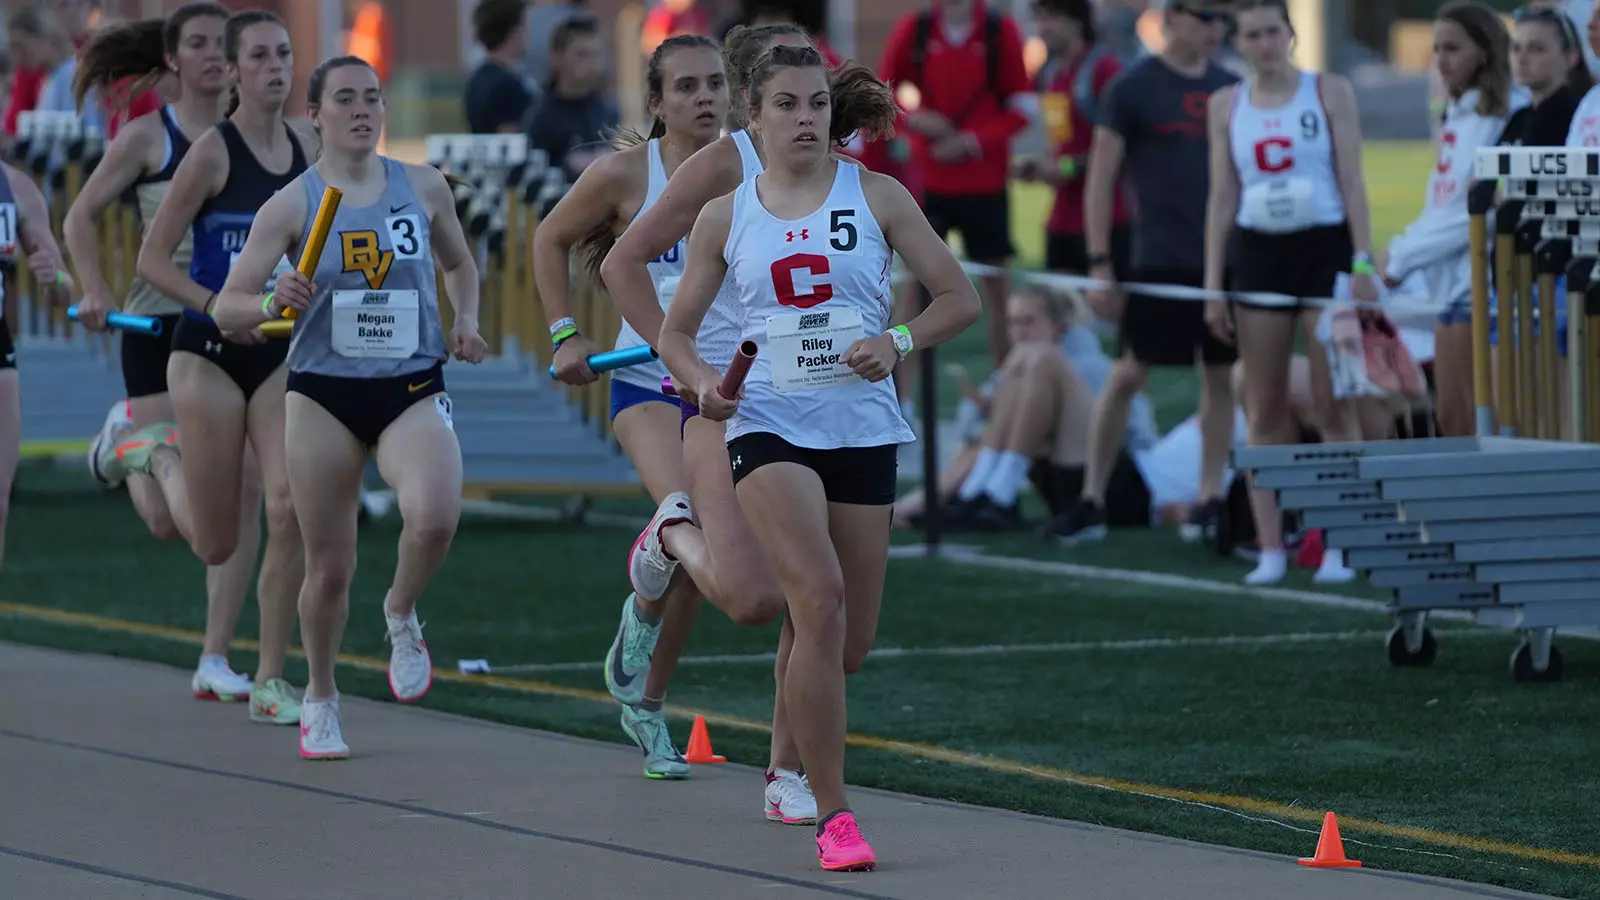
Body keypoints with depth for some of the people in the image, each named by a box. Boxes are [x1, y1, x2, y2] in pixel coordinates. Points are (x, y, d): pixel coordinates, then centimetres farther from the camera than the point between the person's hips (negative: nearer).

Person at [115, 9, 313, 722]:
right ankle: (156, 454, 34)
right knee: (218, 545, 2)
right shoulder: (212, 152, -12)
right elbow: (152, 259, -12)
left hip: (282, 354, 4)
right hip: (210, 352, -4)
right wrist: (219, 307, -24)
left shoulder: (306, 154, 4)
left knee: (289, 513, -11)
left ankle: (270, 682, 0)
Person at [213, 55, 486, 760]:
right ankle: (320, 699, 30)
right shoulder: (293, 205, -4)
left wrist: (465, 320, 3)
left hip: (413, 389, 1)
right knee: (329, 568, 4)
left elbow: (459, 264, 22)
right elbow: (226, 308, -6)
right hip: (325, 393, -1)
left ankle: (402, 616, 5)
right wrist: (273, 303, -27)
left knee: (435, 516, -28)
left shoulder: (424, 187, 3)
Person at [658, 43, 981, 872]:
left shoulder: (876, 197, 3)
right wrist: (702, 383, -9)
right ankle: (833, 815, -19)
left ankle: (788, 770, 40)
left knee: (849, 644, 6)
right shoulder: (724, 216, 5)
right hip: (769, 425, -2)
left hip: (862, 429, 2)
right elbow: (676, 330, 13)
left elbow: (960, 298, 3)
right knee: (819, 598, -24)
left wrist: (898, 342, -16)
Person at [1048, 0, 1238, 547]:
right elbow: (1100, 180, -2)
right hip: (1160, 258, -4)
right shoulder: (1132, 90, -2)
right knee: (1128, 374, -5)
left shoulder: (1229, 90, 11)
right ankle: (1092, 500, 3)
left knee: (1220, 376, 5)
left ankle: (1211, 497, 12)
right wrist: (1099, 264, -7)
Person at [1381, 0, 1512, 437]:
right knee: (1450, 420, 9)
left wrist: (1404, 259, -11)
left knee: (1479, 423, -8)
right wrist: (1402, 247, 5)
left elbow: (1474, 213, -17)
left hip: (1480, 283, -9)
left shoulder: (1494, 121, -12)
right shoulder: (1457, 119, 16)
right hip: (1452, 283, 9)